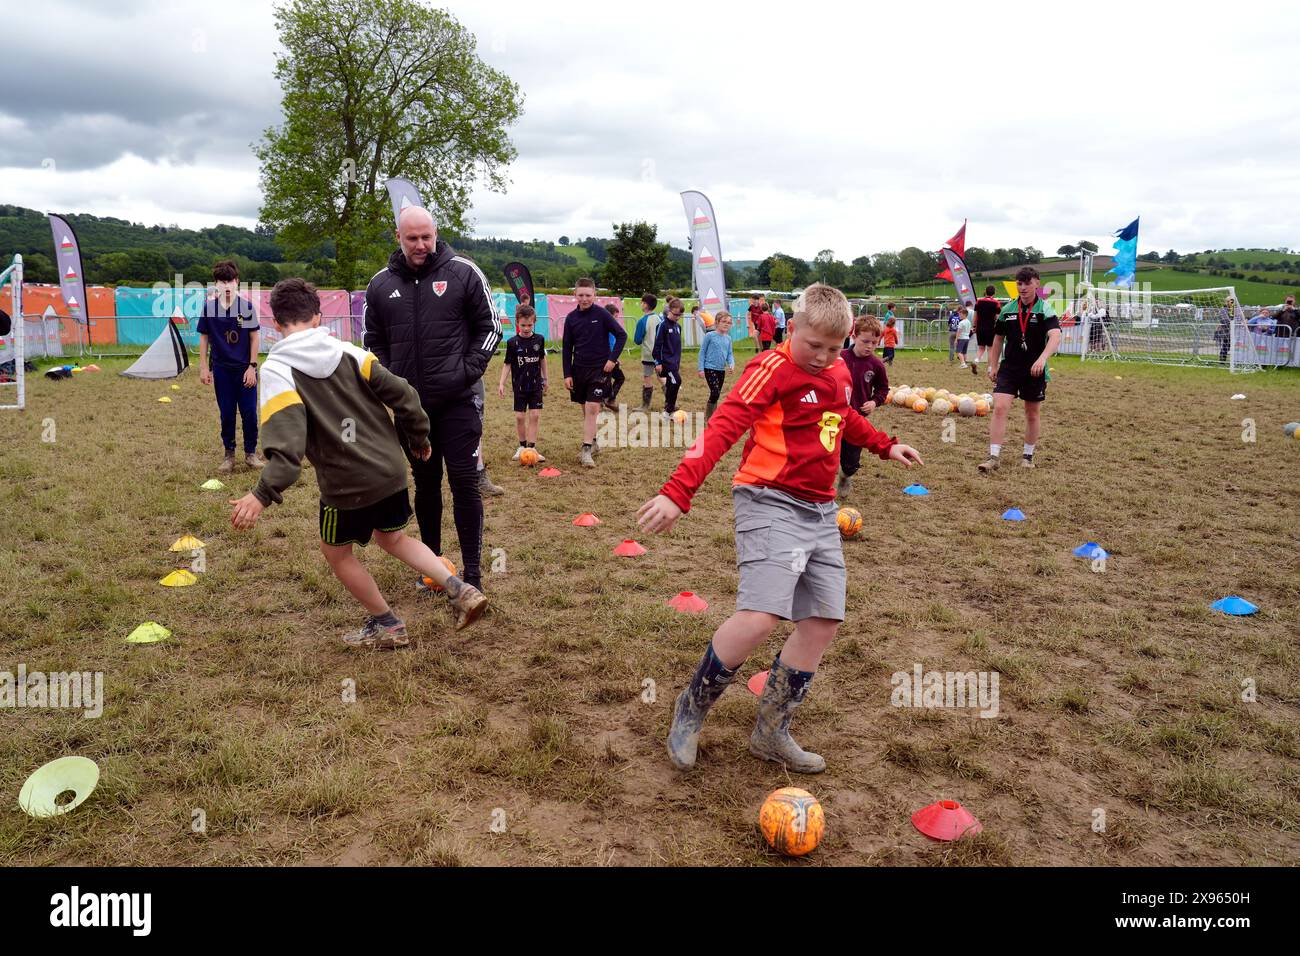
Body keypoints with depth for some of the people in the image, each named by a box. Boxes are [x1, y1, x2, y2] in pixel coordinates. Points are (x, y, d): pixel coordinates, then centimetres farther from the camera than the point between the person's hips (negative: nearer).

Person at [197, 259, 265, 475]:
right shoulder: (209, 307, -1)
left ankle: (250, 453, 17)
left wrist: (252, 367, -6)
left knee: (249, 412, 2)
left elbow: (254, 337, -3)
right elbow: (204, 337, 5)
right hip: (221, 370, 1)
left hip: (245, 369, -1)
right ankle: (229, 455, 18)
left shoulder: (246, 306, -6)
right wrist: (203, 367, 3)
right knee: (226, 414, 7)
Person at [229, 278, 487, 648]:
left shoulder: (276, 370, -11)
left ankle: (387, 625, 29)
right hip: (391, 469, 5)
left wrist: (264, 493, -27)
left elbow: (287, 438, -24)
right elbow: (402, 394, 0)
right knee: (392, 538, 26)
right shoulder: (346, 351, 3)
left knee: (335, 550, 20)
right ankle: (460, 590, 13)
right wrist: (419, 439, 14)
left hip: (347, 484, -5)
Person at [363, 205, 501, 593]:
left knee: (464, 481, -4)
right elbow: (372, 339, 15)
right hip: (410, 403, 3)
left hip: (458, 400, -3)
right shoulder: (381, 284, 7)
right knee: (426, 482, 13)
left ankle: (472, 572, 5)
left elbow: (489, 326, 1)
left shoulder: (463, 273, -3)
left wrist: (469, 370, -9)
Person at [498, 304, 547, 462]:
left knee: (535, 415, -3)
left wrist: (545, 379, 19)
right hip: (519, 385, -1)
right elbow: (507, 364, -3)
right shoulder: (513, 343, -7)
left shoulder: (539, 340, -1)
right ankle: (522, 446, 20)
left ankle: (531, 448, 1)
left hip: (536, 385, 1)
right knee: (520, 416, 3)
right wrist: (501, 383, -10)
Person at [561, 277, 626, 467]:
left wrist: (613, 359, -11)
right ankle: (593, 444, 27)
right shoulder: (571, 318, 3)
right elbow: (567, 348, 8)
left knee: (592, 408, -13)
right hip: (579, 369, 4)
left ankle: (586, 450, -12)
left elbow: (622, 335, -4)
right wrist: (567, 374, 4)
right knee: (586, 409, 12)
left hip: (599, 369, -4)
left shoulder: (602, 314, -7)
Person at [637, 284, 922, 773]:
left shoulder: (839, 373, 12)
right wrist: (678, 492, -31)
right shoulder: (772, 369, -12)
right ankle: (692, 709, 4)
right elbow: (722, 428, -22)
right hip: (771, 503, -8)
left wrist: (884, 445, 36)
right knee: (761, 616, -22)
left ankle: (771, 733, 20)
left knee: (824, 620, 7)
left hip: (819, 511, 8)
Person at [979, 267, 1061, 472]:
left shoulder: (1045, 309, -8)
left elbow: (1055, 336, -23)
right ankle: (993, 457, -11)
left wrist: (1042, 359, -39)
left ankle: (1028, 456, 27)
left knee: (1033, 414, 11)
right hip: (1009, 368, 2)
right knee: (1000, 408, -12)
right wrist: (993, 366, 12)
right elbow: (998, 339, 15)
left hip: (1035, 370, -2)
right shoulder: (1007, 309, 4)